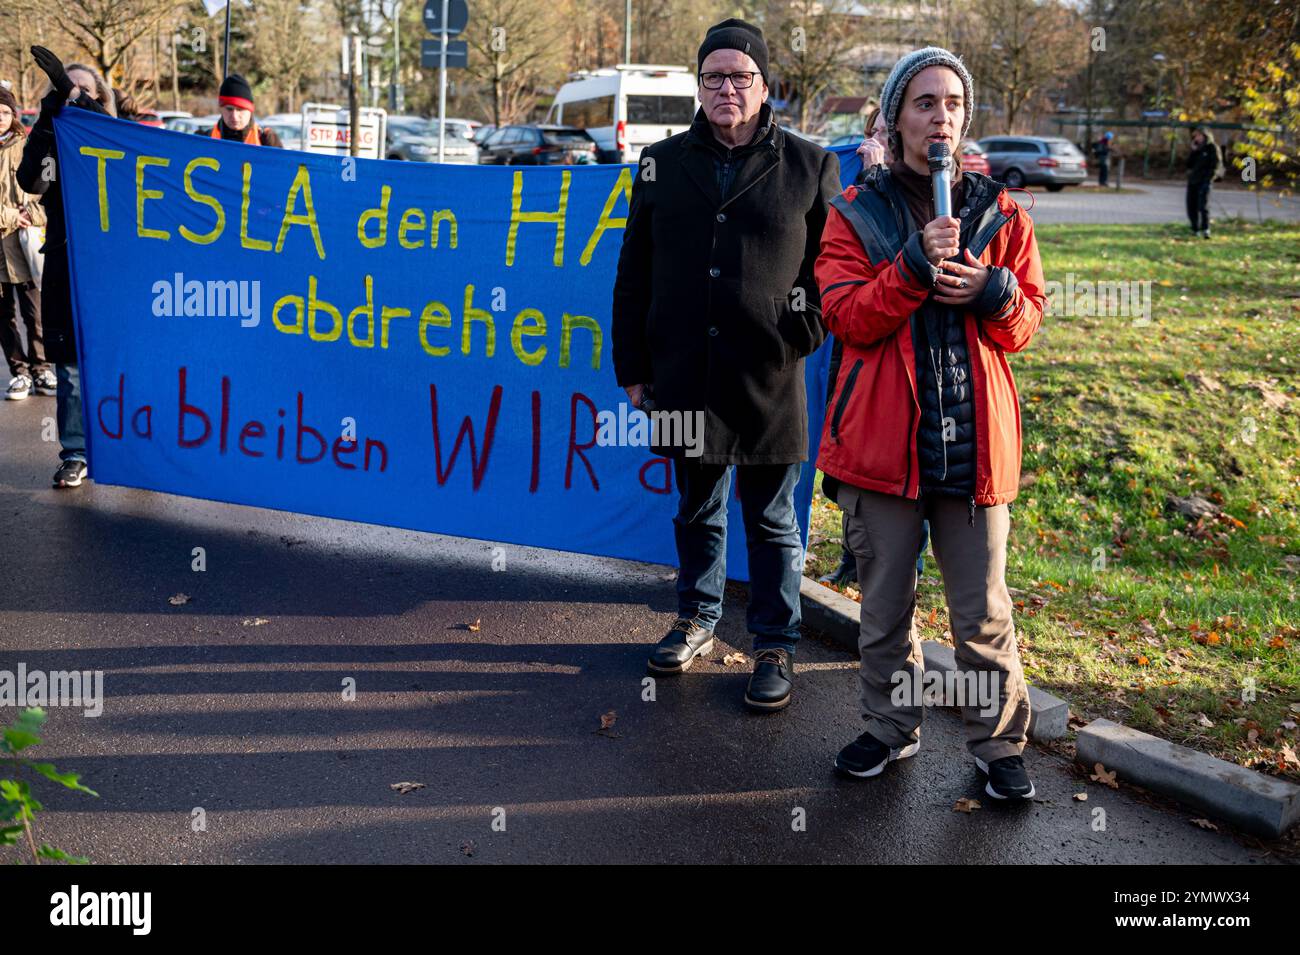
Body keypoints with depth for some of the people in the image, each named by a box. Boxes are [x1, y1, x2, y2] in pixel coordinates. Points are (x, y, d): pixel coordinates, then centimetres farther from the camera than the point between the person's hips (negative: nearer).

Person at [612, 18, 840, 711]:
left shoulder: (810, 166, 1)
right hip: (684, 379, 3)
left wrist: (807, 333, -4)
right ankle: (697, 621, 36)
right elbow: (633, 276, 9)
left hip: (770, 382, -2)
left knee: (772, 522, 8)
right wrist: (632, 370, 7)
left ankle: (775, 647, 22)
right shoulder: (663, 164, 7)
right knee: (696, 511, 17)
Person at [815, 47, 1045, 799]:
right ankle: (892, 726, 32)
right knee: (885, 602, 13)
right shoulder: (855, 215, 3)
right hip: (882, 437, 0)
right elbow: (847, 316, -8)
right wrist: (915, 266, -21)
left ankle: (1000, 741, 23)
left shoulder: (1001, 214, 8)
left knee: (983, 610, 5)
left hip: (975, 441, 1)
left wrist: (992, 292, -13)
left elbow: (1028, 321, 8)